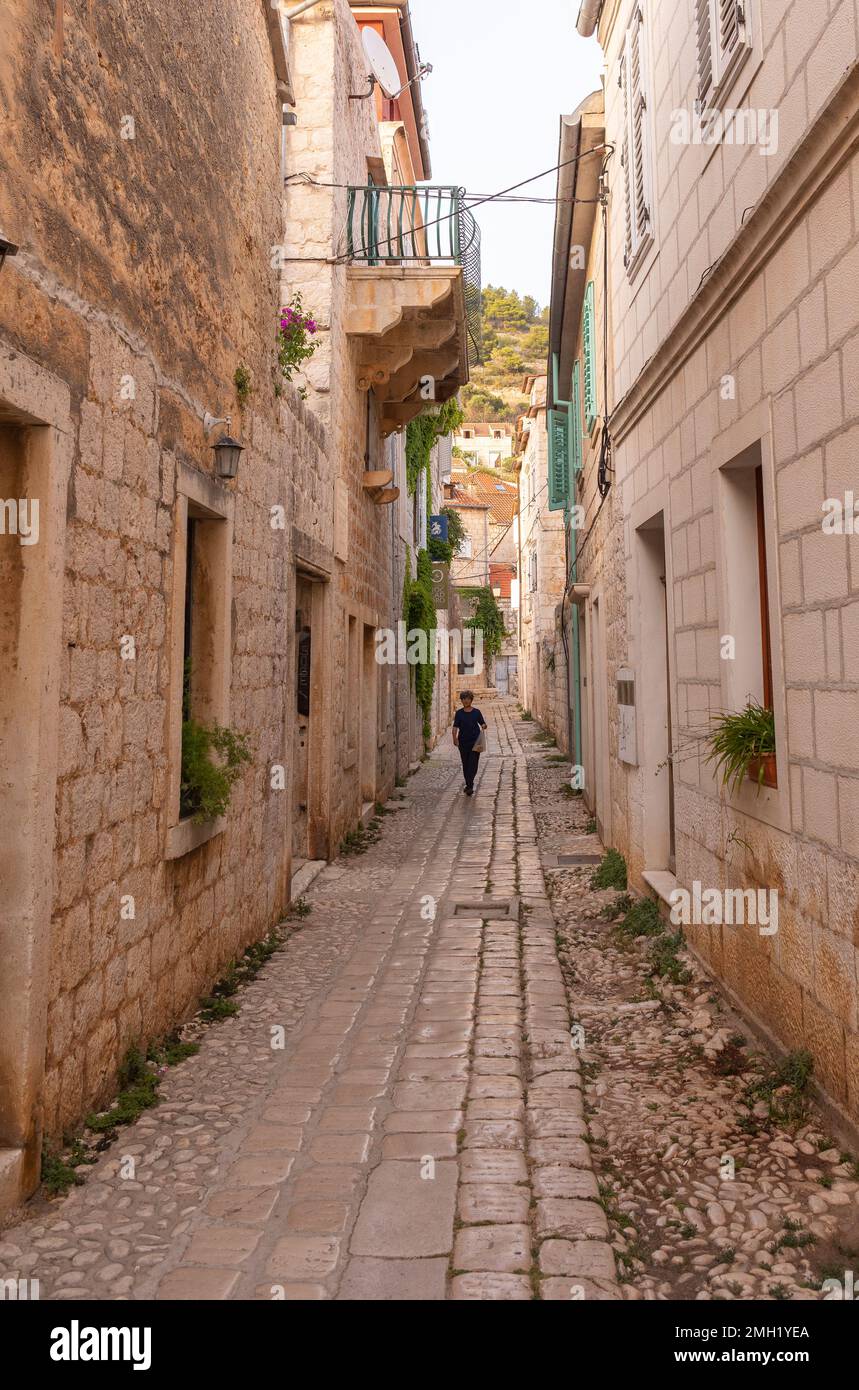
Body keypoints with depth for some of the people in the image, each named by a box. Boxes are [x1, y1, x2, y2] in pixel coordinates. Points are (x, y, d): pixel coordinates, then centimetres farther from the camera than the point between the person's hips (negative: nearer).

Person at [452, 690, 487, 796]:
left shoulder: (476, 712, 4)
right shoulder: (459, 713, 4)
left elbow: (483, 723, 8)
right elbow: (455, 727, -2)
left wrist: (484, 726, -16)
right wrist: (455, 738, -18)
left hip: (475, 742, -2)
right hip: (463, 742, 2)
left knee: (473, 764, -10)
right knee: (465, 764, 9)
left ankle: (469, 786, -13)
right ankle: (469, 785, 22)